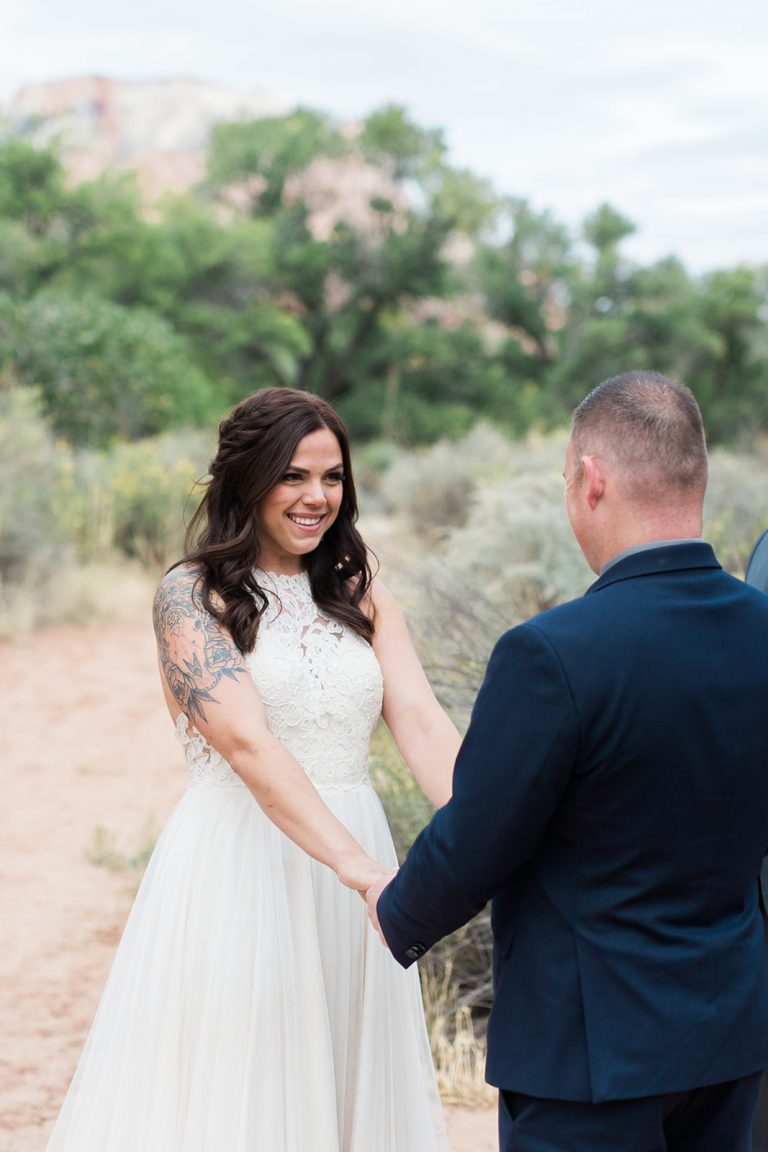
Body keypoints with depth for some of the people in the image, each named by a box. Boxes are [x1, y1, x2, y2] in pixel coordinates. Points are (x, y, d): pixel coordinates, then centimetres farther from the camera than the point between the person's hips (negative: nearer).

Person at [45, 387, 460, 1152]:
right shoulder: (191, 595, -5)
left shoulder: (359, 592, 10)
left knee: (348, 1088, 12)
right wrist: (361, 869, -31)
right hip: (238, 871, -5)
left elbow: (420, 722, -4)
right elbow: (248, 744, -19)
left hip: (349, 856, 5)